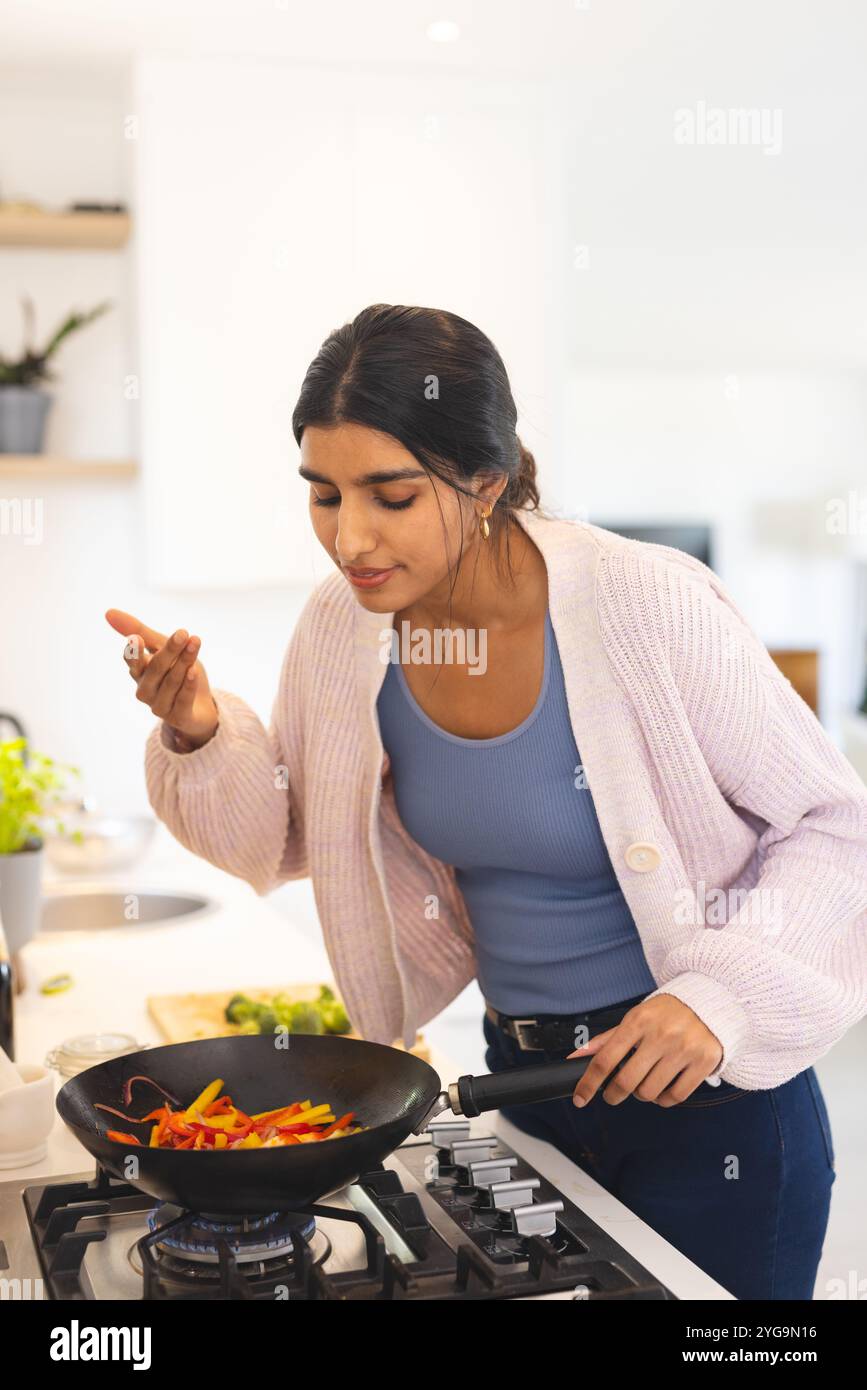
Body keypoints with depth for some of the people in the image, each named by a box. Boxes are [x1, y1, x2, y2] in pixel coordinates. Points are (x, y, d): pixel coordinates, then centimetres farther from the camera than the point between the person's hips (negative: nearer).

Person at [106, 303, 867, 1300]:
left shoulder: (648, 606, -23)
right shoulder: (342, 625, -8)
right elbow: (288, 837, 8)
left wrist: (722, 1000, -26)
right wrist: (199, 737, -11)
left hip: (707, 1096, -4)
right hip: (520, 1075, 5)